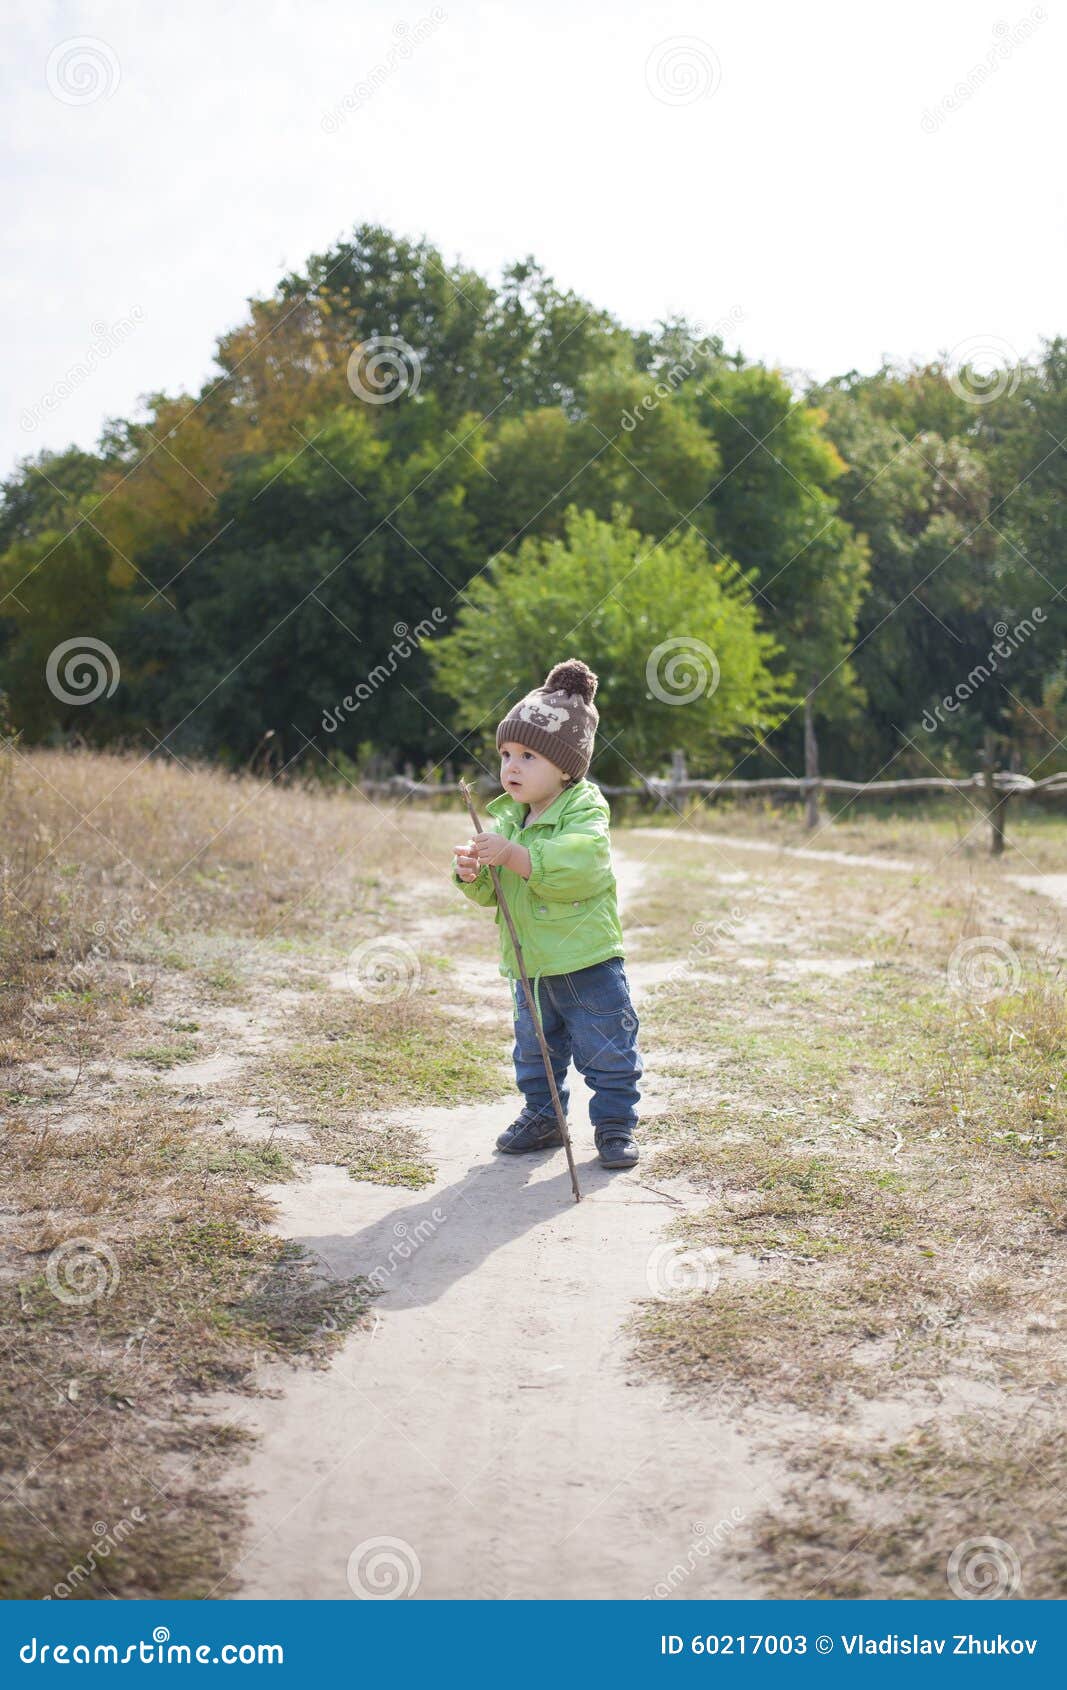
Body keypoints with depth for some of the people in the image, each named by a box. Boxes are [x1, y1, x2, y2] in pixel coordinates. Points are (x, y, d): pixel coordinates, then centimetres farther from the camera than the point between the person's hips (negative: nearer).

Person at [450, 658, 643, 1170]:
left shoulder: (584, 813, -15)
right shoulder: (504, 817, 6)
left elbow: (576, 866, -34)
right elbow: (490, 892, 6)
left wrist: (513, 855, -38)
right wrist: (471, 874, -17)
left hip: (588, 962, -6)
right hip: (527, 964, 7)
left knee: (608, 1052, 3)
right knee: (534, 1050, 19)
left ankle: (616, 1125, 16)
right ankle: (542, 1116, 34)